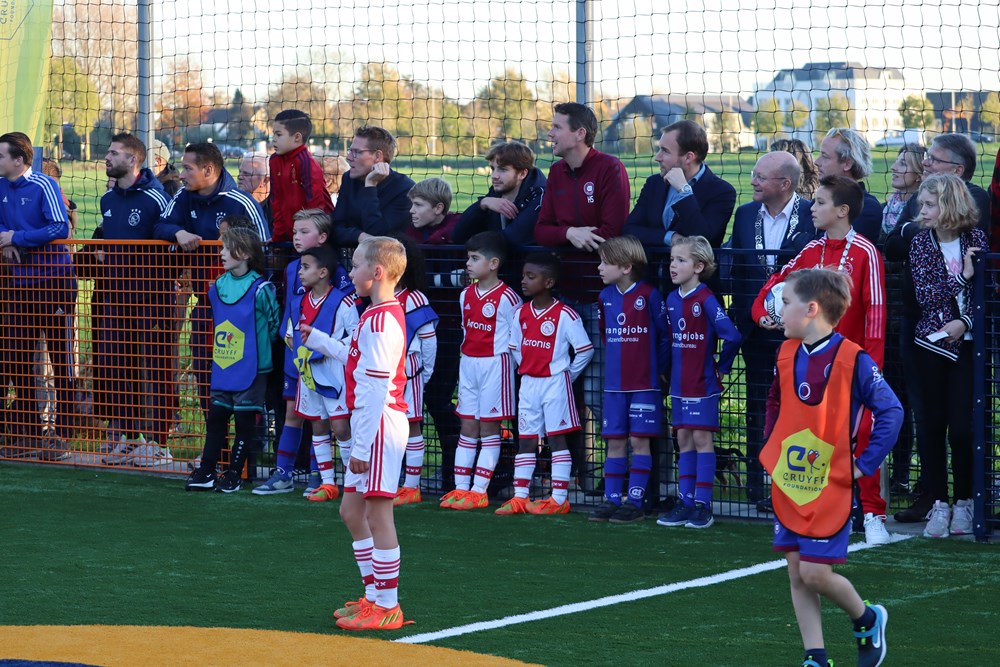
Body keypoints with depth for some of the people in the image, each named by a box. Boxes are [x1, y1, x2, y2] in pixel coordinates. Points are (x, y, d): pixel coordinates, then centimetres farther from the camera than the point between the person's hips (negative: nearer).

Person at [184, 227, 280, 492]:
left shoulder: (260, 290, -14)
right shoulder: (218, 286, 6)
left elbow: (274, 324, -5)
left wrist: (256, 347, 0)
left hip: (250, 369, -6)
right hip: (222, 368, 6)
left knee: (244, 420, 3)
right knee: (215, 417, 10)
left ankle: (233, 475, 11)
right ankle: (206, 473, 16)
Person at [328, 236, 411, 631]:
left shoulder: (380, 321, -17)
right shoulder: (383, 314, 15)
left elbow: (376, 389, -21)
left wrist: (362, 446, -21)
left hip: (380, 424, -11)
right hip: (372, 424, 11)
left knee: (377, 514, -6)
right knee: (351, 511, 16)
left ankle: (387, 607, -1)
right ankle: (374, 596, 23)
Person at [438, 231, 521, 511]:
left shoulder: (506, 297, -13)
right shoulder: (467, 295, 8)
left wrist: (498, 355, -7)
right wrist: (468, 355, 13)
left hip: (495, 364, -7)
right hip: (468, 363, 7)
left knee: (489, 428, -1)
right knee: (467, 428, 8)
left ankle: (479, 490, 0)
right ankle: (460, 488, 10)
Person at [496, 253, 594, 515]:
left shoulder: (564, 315, -14)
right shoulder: (521, 313, 5)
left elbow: (585, 349, -11)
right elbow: (515, 347, 18)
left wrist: (567, 375, -5)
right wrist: (527, 369, 9)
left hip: (555, 383, -6)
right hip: (528, 383, 6)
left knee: (556, 439, -3)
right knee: (525, 440, 8)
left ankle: (559, 499, -1)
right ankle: (519, 497, 11)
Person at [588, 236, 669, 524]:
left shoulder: (648, 295, -9)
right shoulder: (605, 297, 6)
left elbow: (665, 335, -4)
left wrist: (658, 369, 0)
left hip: (644, 384, -5)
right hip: (614, 384, 5)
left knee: (639, 440, -1)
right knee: (614, 442, 7)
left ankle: (635, 501, 2)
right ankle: (611, 499, 11)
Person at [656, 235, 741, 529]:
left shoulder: (706, 300, -15)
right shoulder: (671, 299, 6)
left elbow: (731, 336, -19)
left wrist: (722, 367, -7)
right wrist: (669, 369, 10)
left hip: (703, 383, -7)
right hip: (679, 383, 7)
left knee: (701, 438, -3)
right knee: (683, 439, 9)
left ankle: (703, 505, 1)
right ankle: (685, 502, 14)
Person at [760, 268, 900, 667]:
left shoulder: (853, 360, -14)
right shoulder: (786, 355, 5)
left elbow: (891, 412, -11)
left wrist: (865, 465, -11)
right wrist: (772, 449, 12)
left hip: (831, 487, -6)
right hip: (787, 484, 6)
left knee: (815, 572, -8)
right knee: (797, 574, 5)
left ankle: (868, 621, 19)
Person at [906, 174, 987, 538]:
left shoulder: (976, 240, 0)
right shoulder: (921, 242, 2)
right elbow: (925, 295, -8)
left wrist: (966, 322, -12)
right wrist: (961, 277, -16)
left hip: (966, 344, -1)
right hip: (931, 344, 1)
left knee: (962, 428, -5)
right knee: (934, 425, 3)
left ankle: (963, 502, 10)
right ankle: (939, 503, 10)